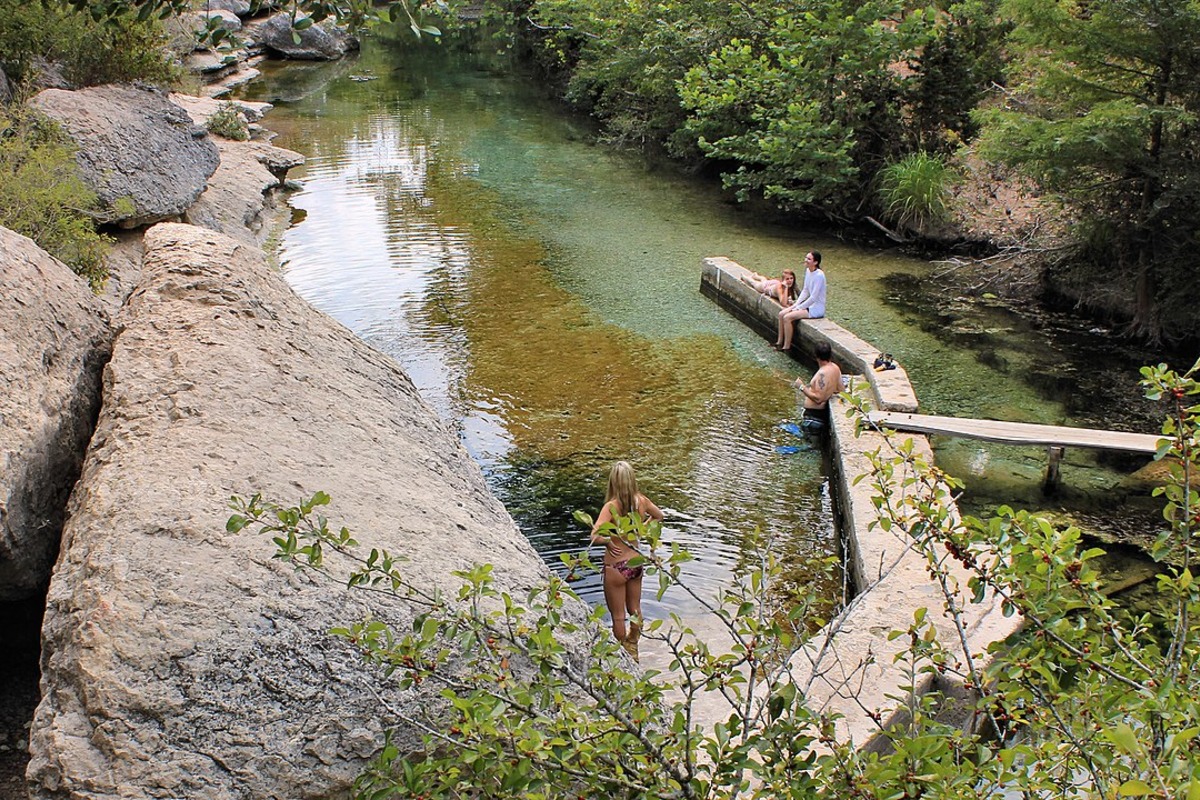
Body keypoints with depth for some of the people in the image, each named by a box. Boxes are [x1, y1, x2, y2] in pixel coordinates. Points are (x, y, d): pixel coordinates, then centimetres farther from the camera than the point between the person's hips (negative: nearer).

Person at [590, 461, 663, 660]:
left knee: (618, 616, 13)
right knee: (635, 611, 24)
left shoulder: (611, 506, -25)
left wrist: (608, 540, -15)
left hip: (616, 567, -6)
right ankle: (633, 650, 42)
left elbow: (595, 535, -35)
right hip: (636, 563, 6)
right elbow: (658, 517, 13)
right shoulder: (641, 501, -8)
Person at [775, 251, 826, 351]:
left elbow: (813, 298, -22)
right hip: (809, 305, 9)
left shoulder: (819, 275, -23)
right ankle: (779, 342, 8)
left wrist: (798, 308, -16)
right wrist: (795, 304, 1)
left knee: (787, 317, -20)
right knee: (781, 314, 0)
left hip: (816, 308, -9)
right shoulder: (807, 271, 5)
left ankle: (786, 347, -10)